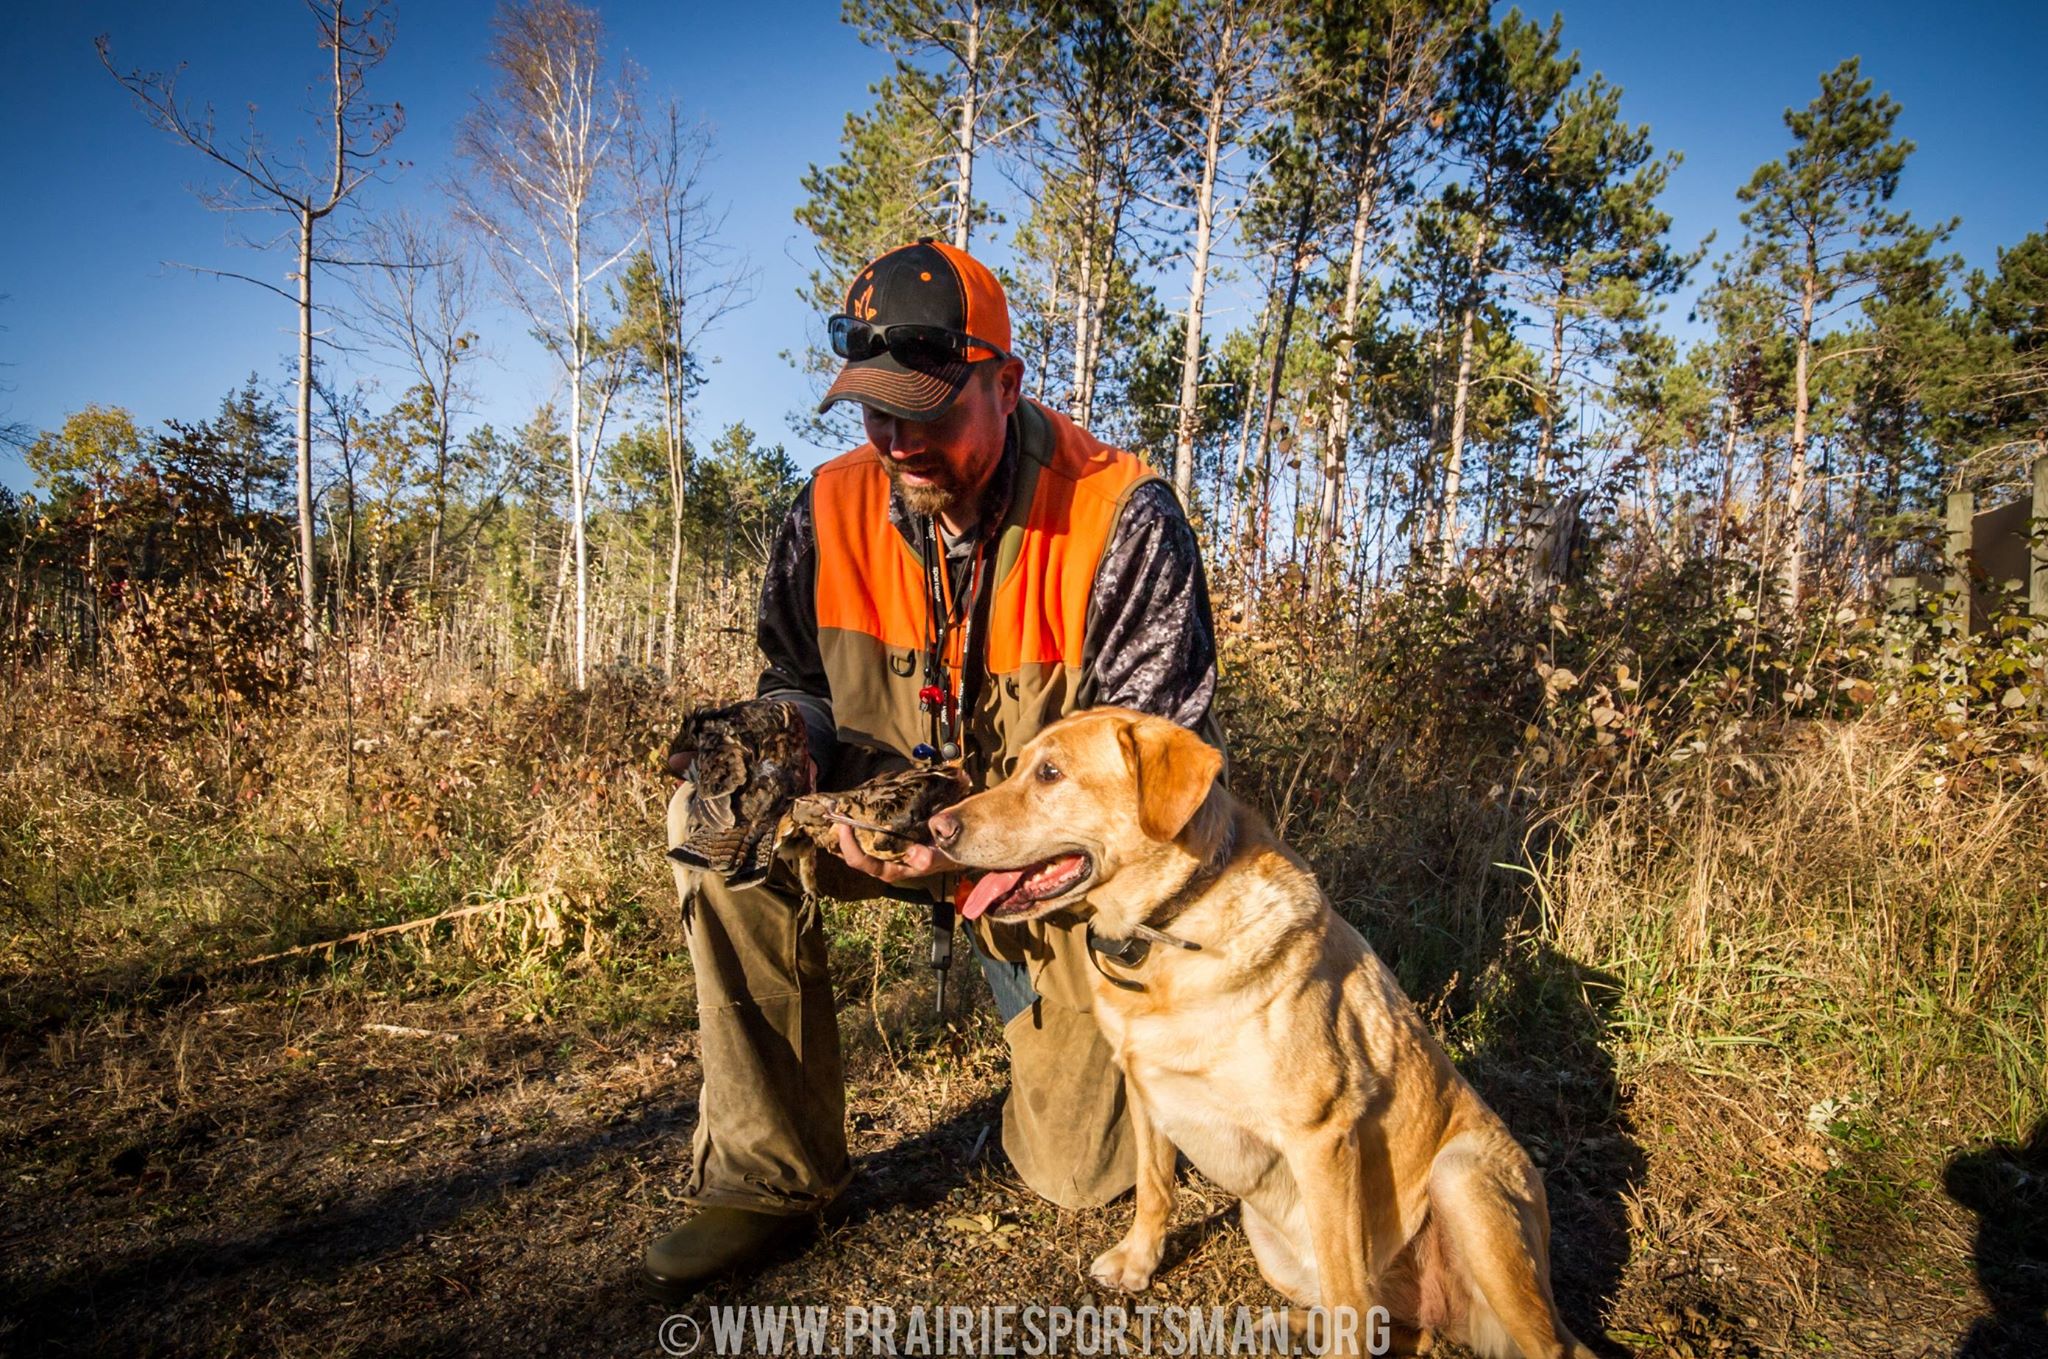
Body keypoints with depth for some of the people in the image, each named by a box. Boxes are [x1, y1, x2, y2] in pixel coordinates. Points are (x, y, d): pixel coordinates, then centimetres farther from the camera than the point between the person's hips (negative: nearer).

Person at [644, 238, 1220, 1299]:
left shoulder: (1121, 520, -23)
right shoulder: (835, 509, -10)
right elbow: (797, 683, 2)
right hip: (897, 815, 3)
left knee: (1085, 1172, 2)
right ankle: (768, 1174, -9)